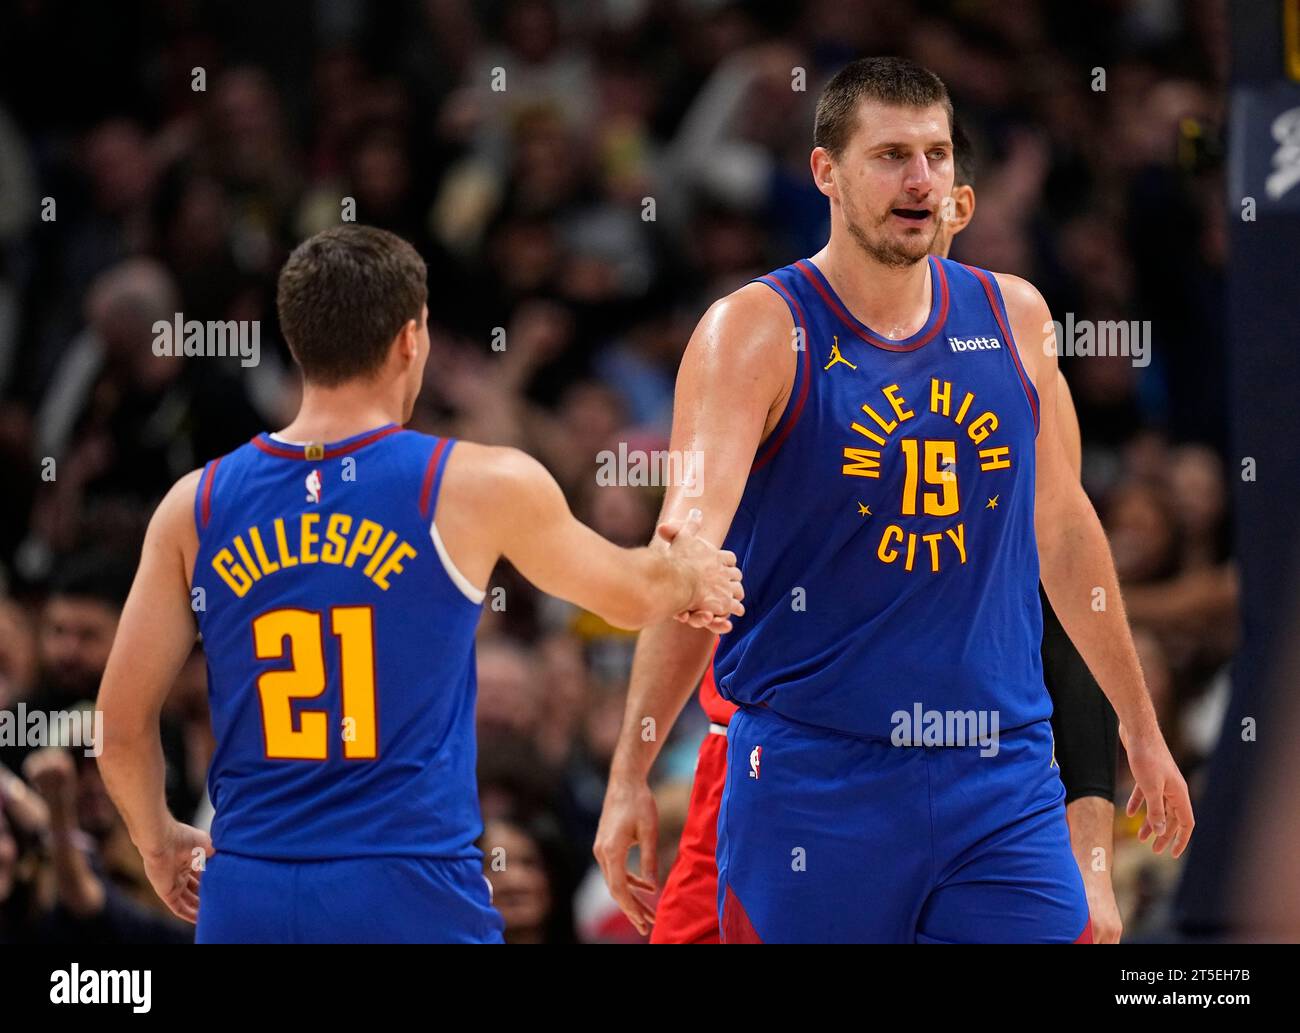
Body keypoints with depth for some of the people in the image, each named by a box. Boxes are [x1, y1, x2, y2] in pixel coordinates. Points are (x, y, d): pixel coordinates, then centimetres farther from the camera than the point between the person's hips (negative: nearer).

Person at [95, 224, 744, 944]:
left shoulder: (196, 507, 3)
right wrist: (689, 574, 40)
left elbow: (122, 724, 5)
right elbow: (632, 597, 16)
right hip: (411, 901, -3)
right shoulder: (478, 487, -2)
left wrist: (158, 842, 25)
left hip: (245, 902, 3)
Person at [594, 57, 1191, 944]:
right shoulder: (756, 333, -7)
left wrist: (1142, 730, 23)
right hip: (814, 771, -4)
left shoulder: (1013, 316, 8)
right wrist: (630, 776, -29)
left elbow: (1063, 528, 20)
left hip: (1003, 774, 4)